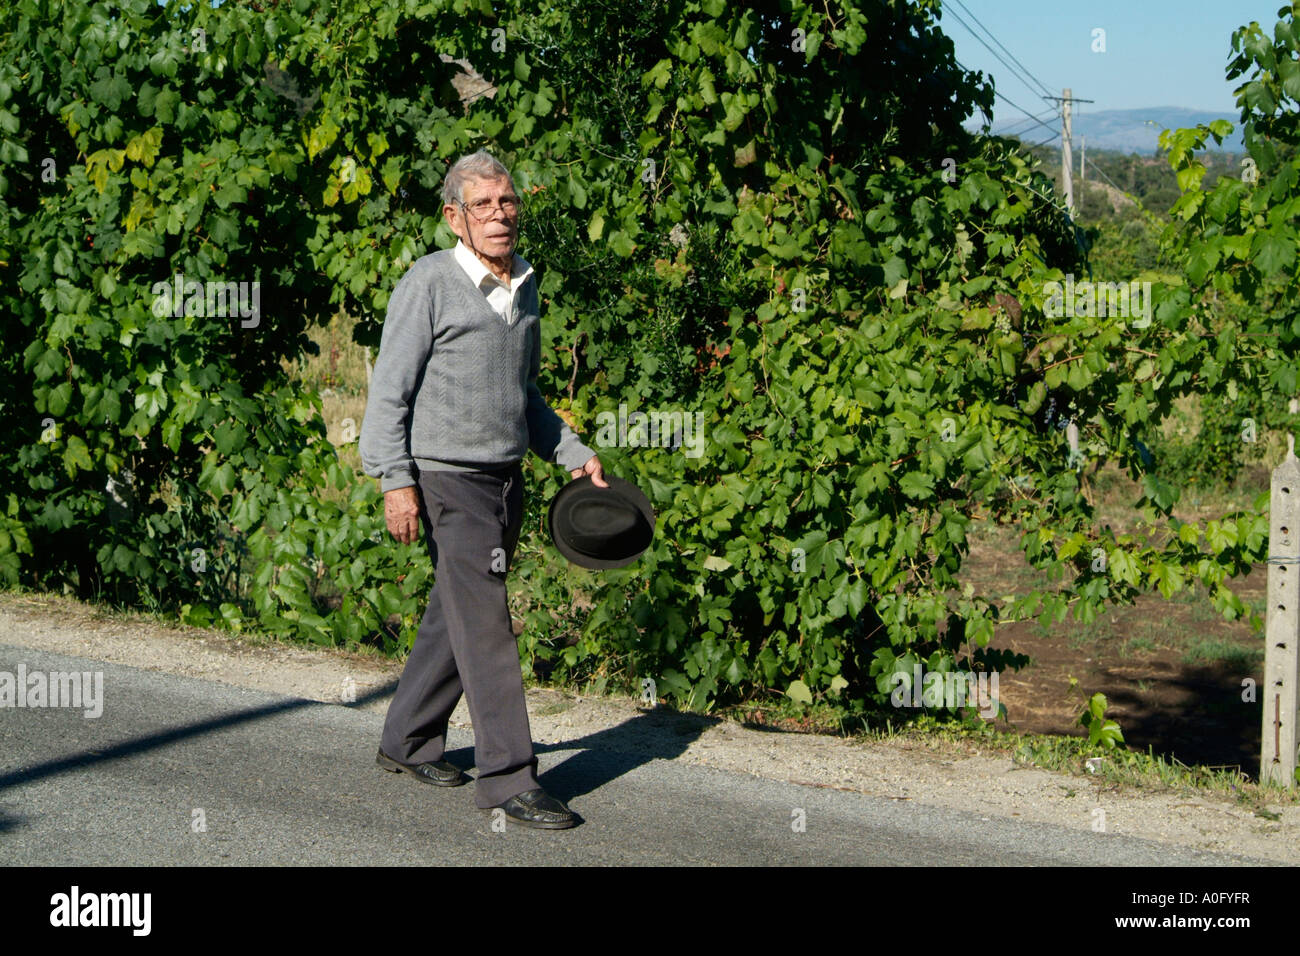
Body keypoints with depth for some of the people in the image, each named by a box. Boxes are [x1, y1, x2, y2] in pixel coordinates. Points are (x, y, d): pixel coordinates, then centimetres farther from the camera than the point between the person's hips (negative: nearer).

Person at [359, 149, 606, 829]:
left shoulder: (523, 286, 13)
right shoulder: (429, 282, -9)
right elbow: (389, 390, -10)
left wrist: (574, 454, 17)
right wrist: (395, 481, -19)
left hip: (506, 480, 7)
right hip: (448, 477, -7)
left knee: (454, 618, 14)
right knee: (485, 626, -10)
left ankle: (408, 742, 28)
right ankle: (508, 776, -7)